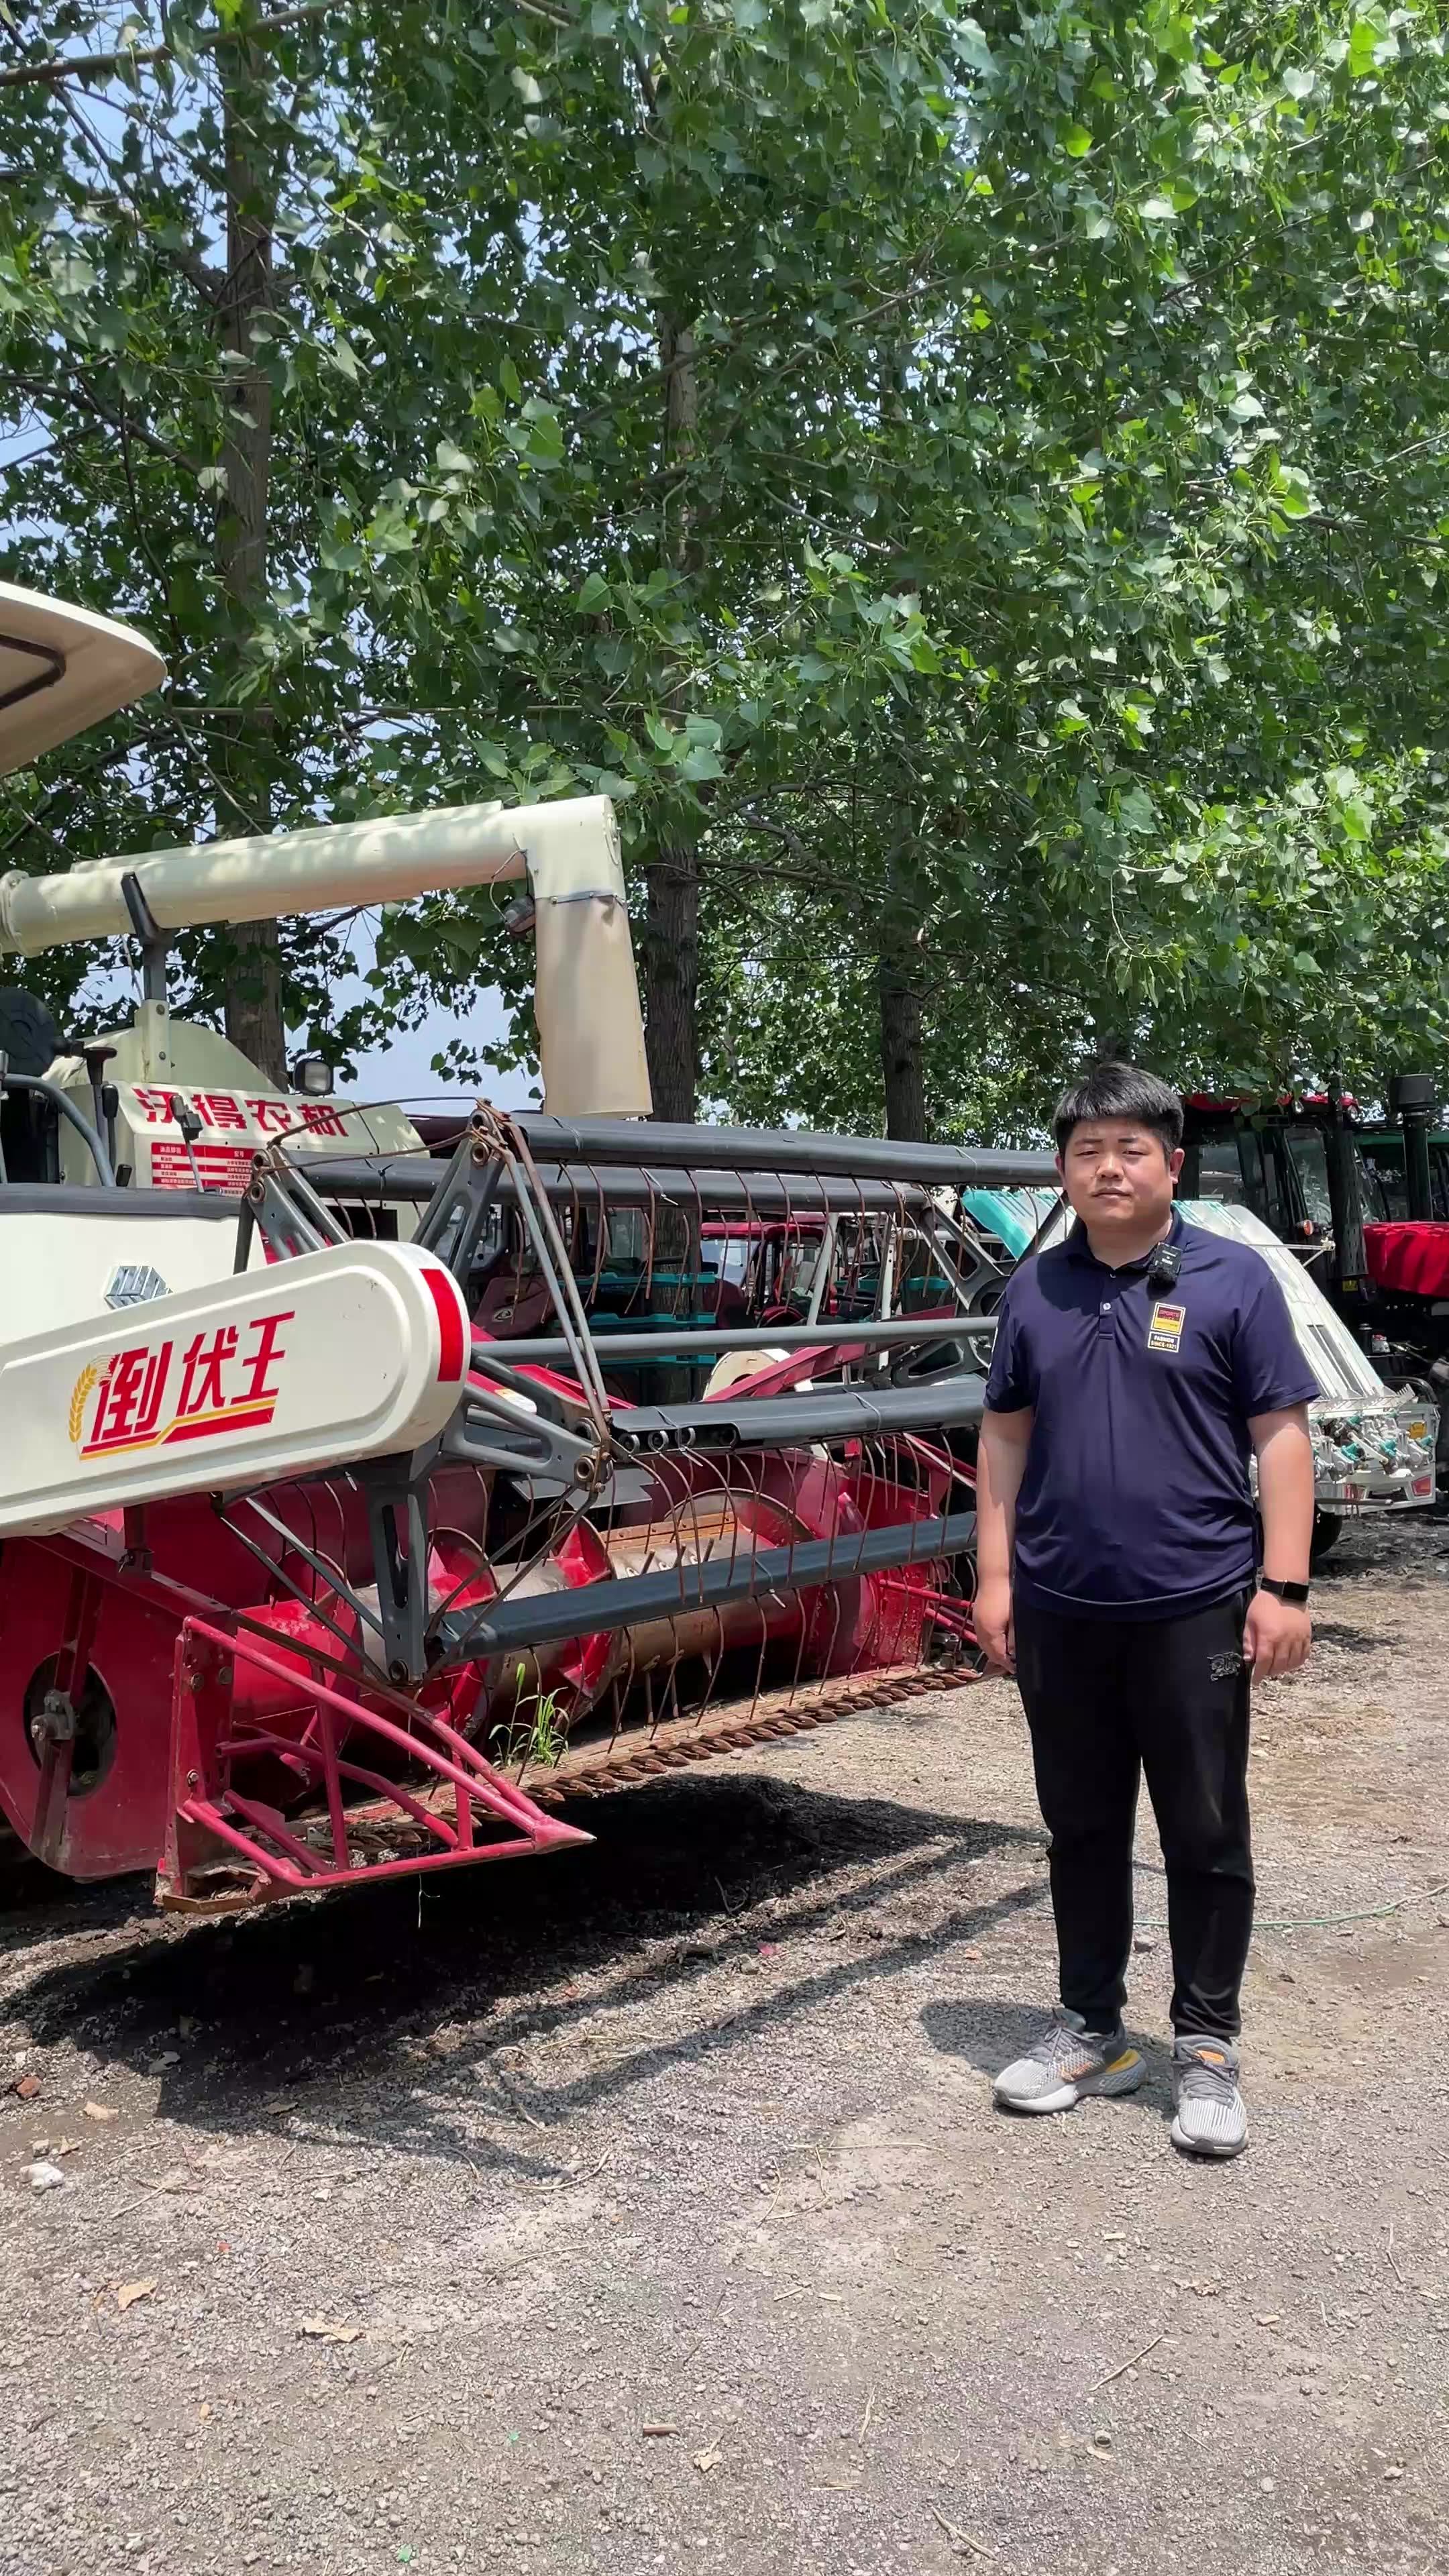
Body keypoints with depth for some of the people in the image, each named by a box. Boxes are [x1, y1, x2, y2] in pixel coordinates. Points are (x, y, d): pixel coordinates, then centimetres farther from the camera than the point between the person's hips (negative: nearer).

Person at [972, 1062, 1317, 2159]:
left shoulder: (1233, 1277, -4)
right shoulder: (1035, 1288, 6)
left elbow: (1281, 1436, -5)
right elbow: (1006, 1436, 10)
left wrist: (1284, 1586, -10)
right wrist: (995, 1576, 6)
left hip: (1194, 1608, -3)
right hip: (1060, 1611, 4)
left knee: (1207, 1837, 8)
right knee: (1083, 1831, 15)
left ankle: (1207, 2048, 23)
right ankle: (1091, 2029, 30)